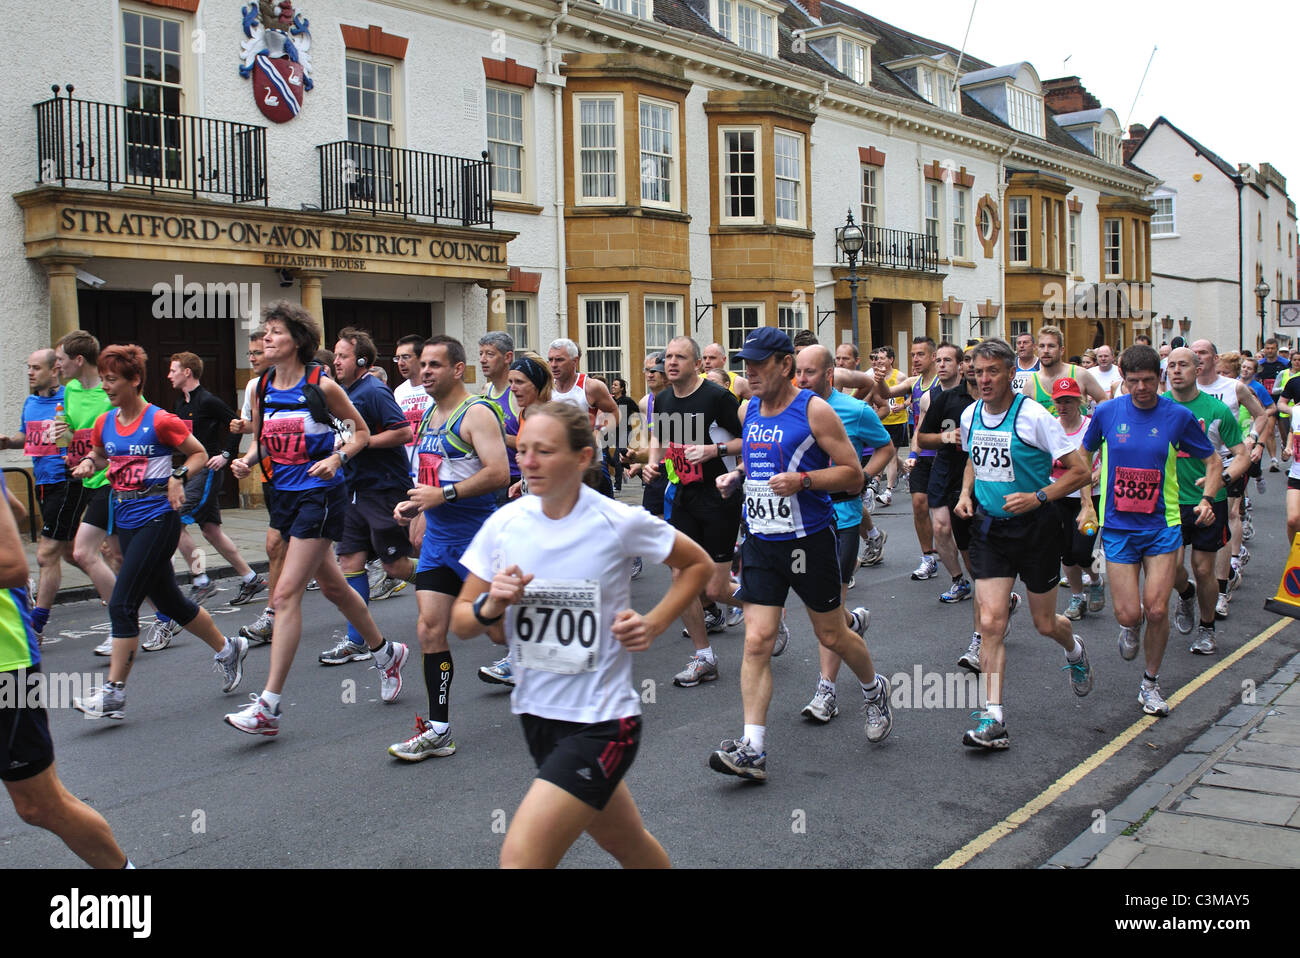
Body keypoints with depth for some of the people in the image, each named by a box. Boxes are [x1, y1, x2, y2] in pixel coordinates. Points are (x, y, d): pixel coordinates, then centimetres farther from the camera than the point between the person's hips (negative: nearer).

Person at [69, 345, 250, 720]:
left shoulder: (160, 421, -11)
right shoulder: (104, 423, 7)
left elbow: (200, 455, -1)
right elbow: (98, 455, 25)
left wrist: (178, 477, -17)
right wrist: (88, 464, 4)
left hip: (157, 519, -7)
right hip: (125, 519, 7)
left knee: (122, 603, -10)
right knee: (169, 602, 15)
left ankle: (113, 693, -3)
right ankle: (226, 648, 34)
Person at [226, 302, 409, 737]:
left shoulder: (321, 386, -10)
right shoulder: (262, 388, 5)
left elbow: (361, 432, -1)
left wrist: (336, 458, -18)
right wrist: (246, 460, -4)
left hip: (319, 495, -7)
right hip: (284, 495, 7)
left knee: (286, 594, -12)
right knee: (332, 586, 18)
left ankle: (268, 705, -8)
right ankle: (386, 652, 40)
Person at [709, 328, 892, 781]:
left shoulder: (814, 411, -11)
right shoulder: (749, 412, 8)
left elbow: (853, 474, -10)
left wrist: (802, 480, -24)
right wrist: (735, 476, 5)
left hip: (809, 540, -4)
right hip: (760, 541, 5)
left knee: (832, 636, 11)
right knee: (756, 641, -5)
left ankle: (874, 688, 43)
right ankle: (752, 749, -5)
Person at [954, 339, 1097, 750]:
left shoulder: (1034, 416, -16)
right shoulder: (970, 415, 1)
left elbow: (1080, 471, -13)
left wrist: (1038, 497, -24)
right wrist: (966, 493, 4)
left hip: (1034, 527, -3)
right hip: (989, 528, 4)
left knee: (1045, 623, 11)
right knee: (991, 623, -9)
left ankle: (1075, 651, 48)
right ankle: (993, 719, -7)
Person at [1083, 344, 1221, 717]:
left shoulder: (1178, 416, -3)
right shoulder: (1106, 413, -3)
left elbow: (1212, 460, 9)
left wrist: (1207, 499, -8)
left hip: (1163, 525, 0)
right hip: (1118, 526, 0)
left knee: (1157, 610, -5)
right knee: (1128, 613, -5)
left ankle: (1150, 683, 17)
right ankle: (1129, 629, 34)